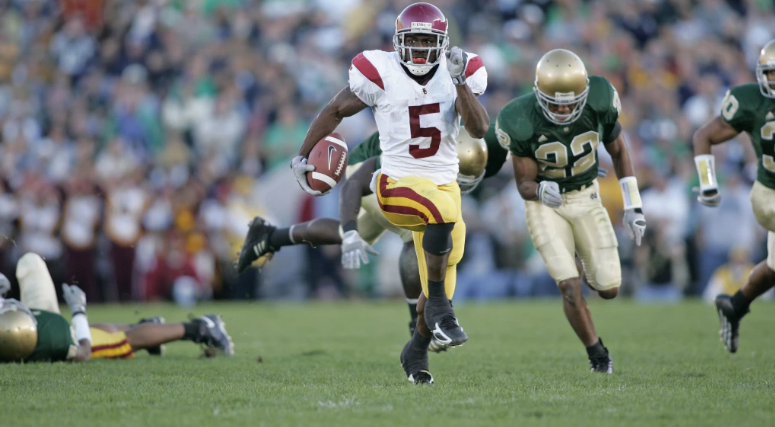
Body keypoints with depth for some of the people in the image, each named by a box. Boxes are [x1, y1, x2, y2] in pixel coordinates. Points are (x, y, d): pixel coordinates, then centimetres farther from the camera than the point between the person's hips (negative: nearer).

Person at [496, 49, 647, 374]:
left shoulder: (598, 103, -20)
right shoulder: (522, 123, -27)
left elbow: (618, 150, -1)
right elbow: (524, 184, -16)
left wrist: (632, 206, -2)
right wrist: (541, 190, -41)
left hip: (586, 197, 3)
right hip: (545, 203, -3)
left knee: (608, 289, 2)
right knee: (570, 288, -14)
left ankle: (583, 265, 38)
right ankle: (597, 353, 10)